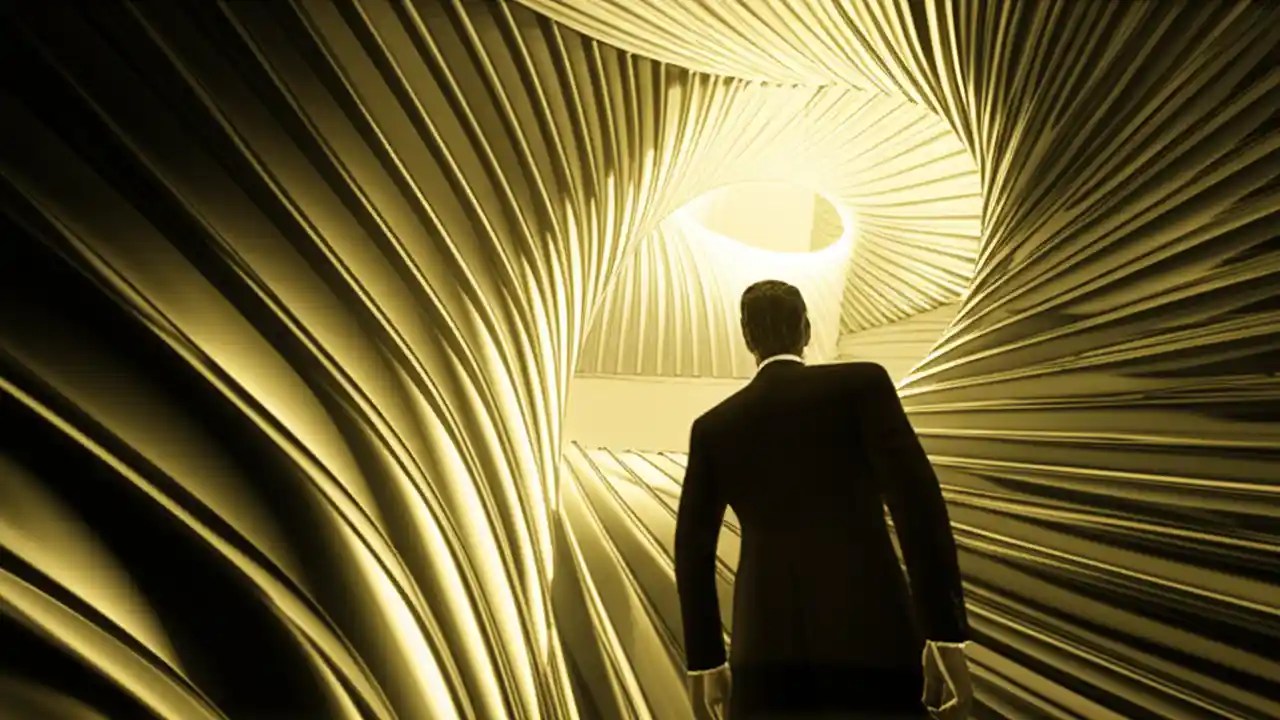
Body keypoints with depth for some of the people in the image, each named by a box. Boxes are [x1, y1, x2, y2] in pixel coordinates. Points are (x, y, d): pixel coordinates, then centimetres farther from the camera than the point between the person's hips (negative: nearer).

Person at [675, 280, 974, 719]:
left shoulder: (713, 427, 12)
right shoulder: (862, 384, 4)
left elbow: (692, 551, 11)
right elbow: (917, 502, -7)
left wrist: (704, 663, 17)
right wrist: (946, 637, -6)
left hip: (766, 649, 3)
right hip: (870, 638, -2)